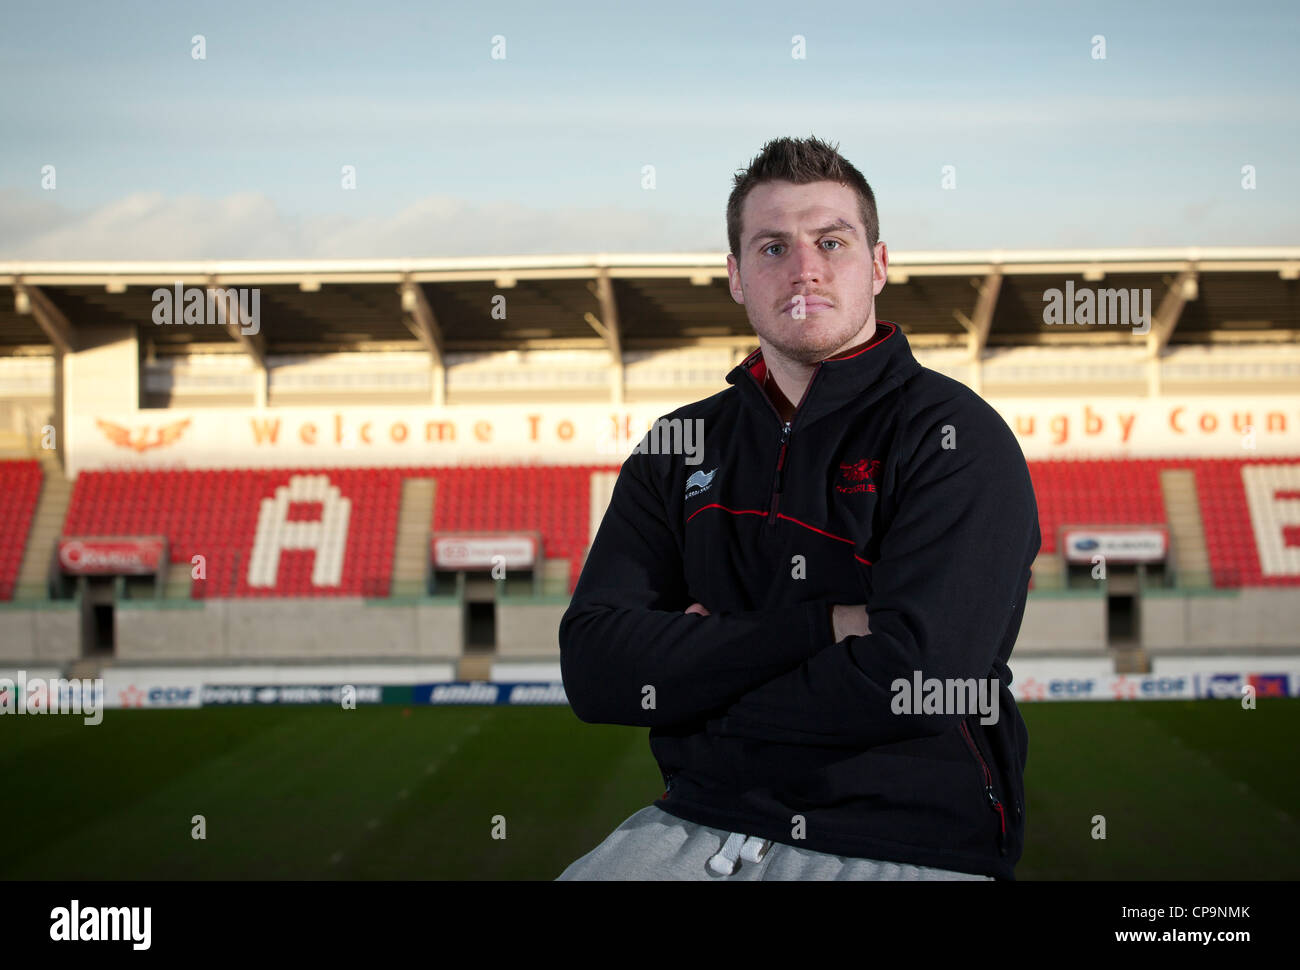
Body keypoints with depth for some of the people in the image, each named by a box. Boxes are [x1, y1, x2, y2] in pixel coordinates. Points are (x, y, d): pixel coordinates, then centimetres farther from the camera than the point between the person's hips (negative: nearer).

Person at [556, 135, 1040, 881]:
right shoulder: (683, 447, 12)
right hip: (699, 826, 4)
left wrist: (698, 670, -5)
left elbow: (915, 679, -17)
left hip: (907, 848, -3)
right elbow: (593, 667, -1)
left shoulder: (957, 436, -3)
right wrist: (821, 628, -11)